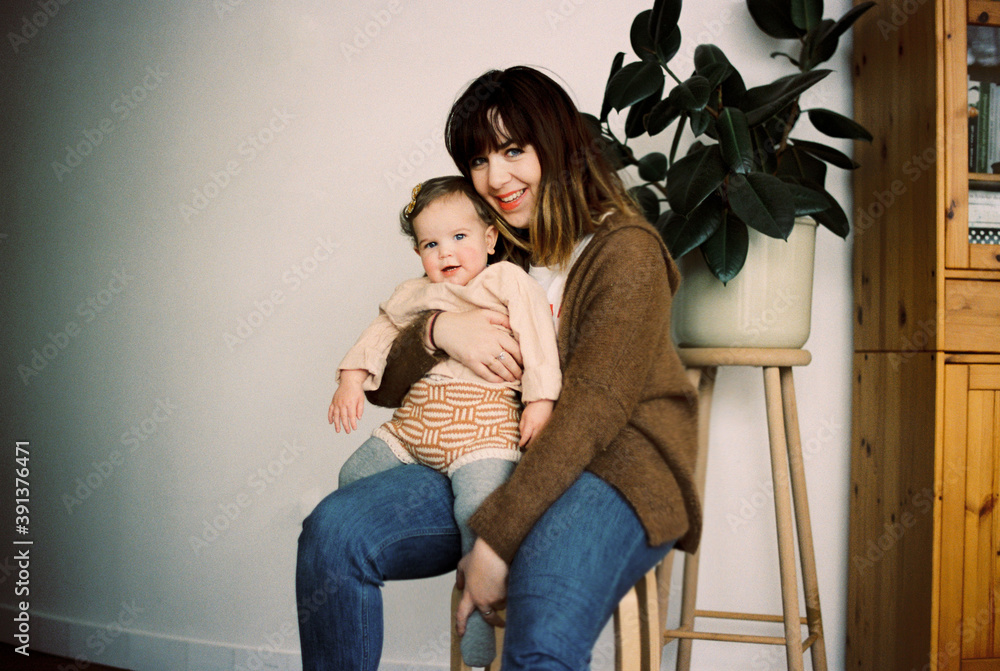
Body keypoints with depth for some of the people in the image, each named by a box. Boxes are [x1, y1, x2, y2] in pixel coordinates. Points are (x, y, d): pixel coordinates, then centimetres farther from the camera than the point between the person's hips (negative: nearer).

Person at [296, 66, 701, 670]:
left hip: (614, 468, -5)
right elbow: (383, 384, 11)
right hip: (501, 463, 6)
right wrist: (437, 331, -11)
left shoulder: (626, 251, -5)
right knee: (332, 531, -17)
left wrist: (496, 540, -21)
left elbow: (592, 411, -16)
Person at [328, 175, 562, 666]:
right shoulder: (413, 295, 21)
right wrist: (352, 379, 8)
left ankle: (479, 652, -15)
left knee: (478, 508, -24)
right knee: (353, 477, 6)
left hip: (480, 426, -6)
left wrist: (540, 399, -10)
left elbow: (537, 335, -1)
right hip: (414, 421, 7)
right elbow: (380, 334, 23)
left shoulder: (508, 280, 6)